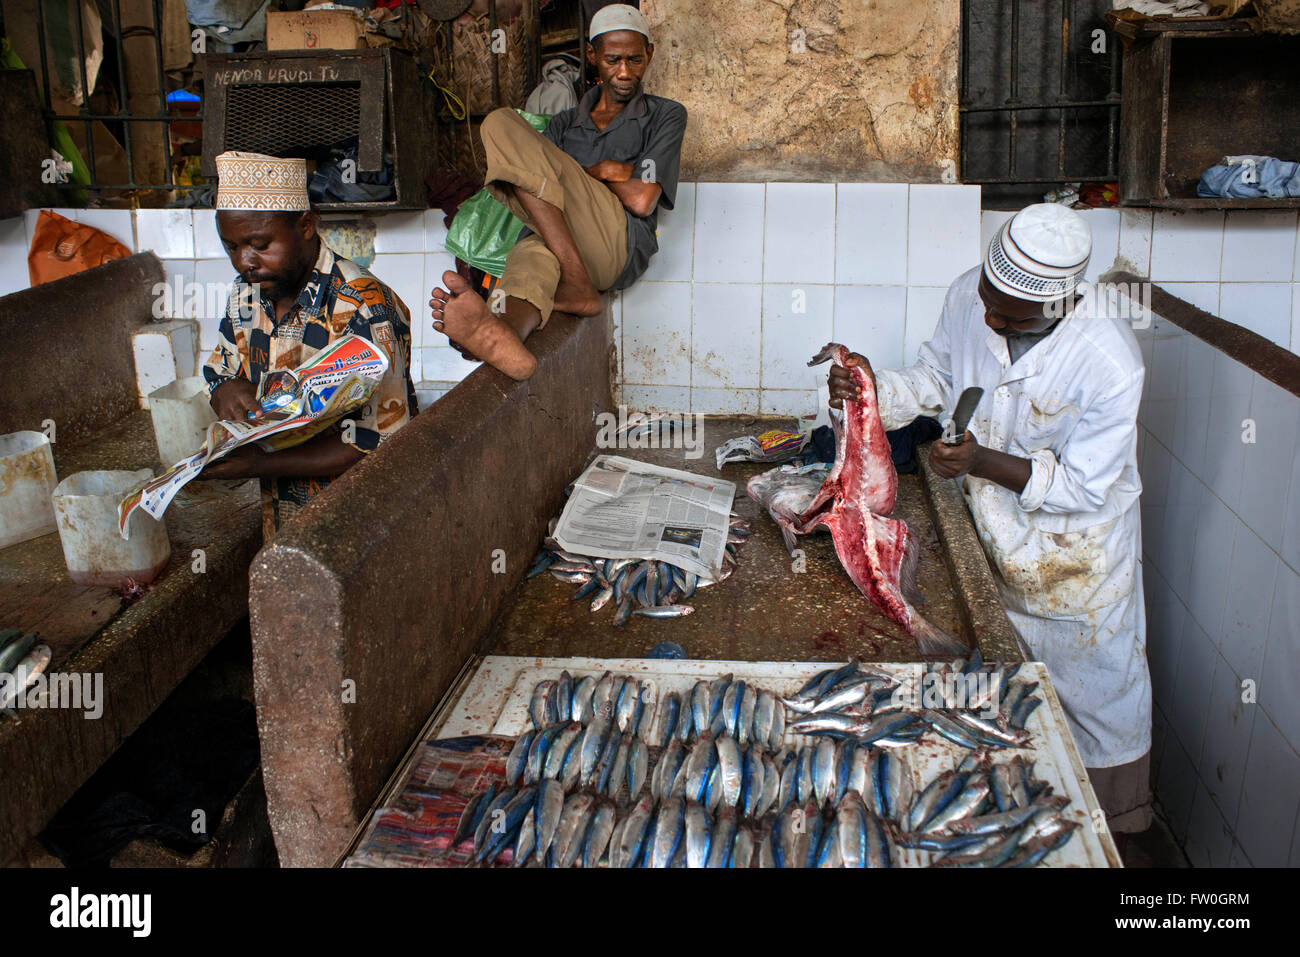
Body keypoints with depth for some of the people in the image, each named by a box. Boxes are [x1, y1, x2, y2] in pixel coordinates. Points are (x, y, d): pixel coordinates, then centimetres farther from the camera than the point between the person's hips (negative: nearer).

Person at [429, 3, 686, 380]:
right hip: (552, 240, 4)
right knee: (532, 255, -37)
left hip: (622, 246, -4)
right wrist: (608, 170, 6)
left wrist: (586, 170, 15)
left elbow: (642, 201, 3)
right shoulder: (564, 123, 32)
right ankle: (505, 337, -74)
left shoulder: (665, 115, 18)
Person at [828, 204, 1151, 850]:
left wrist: (986, 463, -34)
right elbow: (936, 379, 2)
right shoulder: (967, 297, -16)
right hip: (993, 531, 5)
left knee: (1097, 682, 15)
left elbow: (1083, 485, -24)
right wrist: (874, 390, -17)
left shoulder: (1109, 362, -31)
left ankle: (1115, 814, 41)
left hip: (1076, 546, -4)